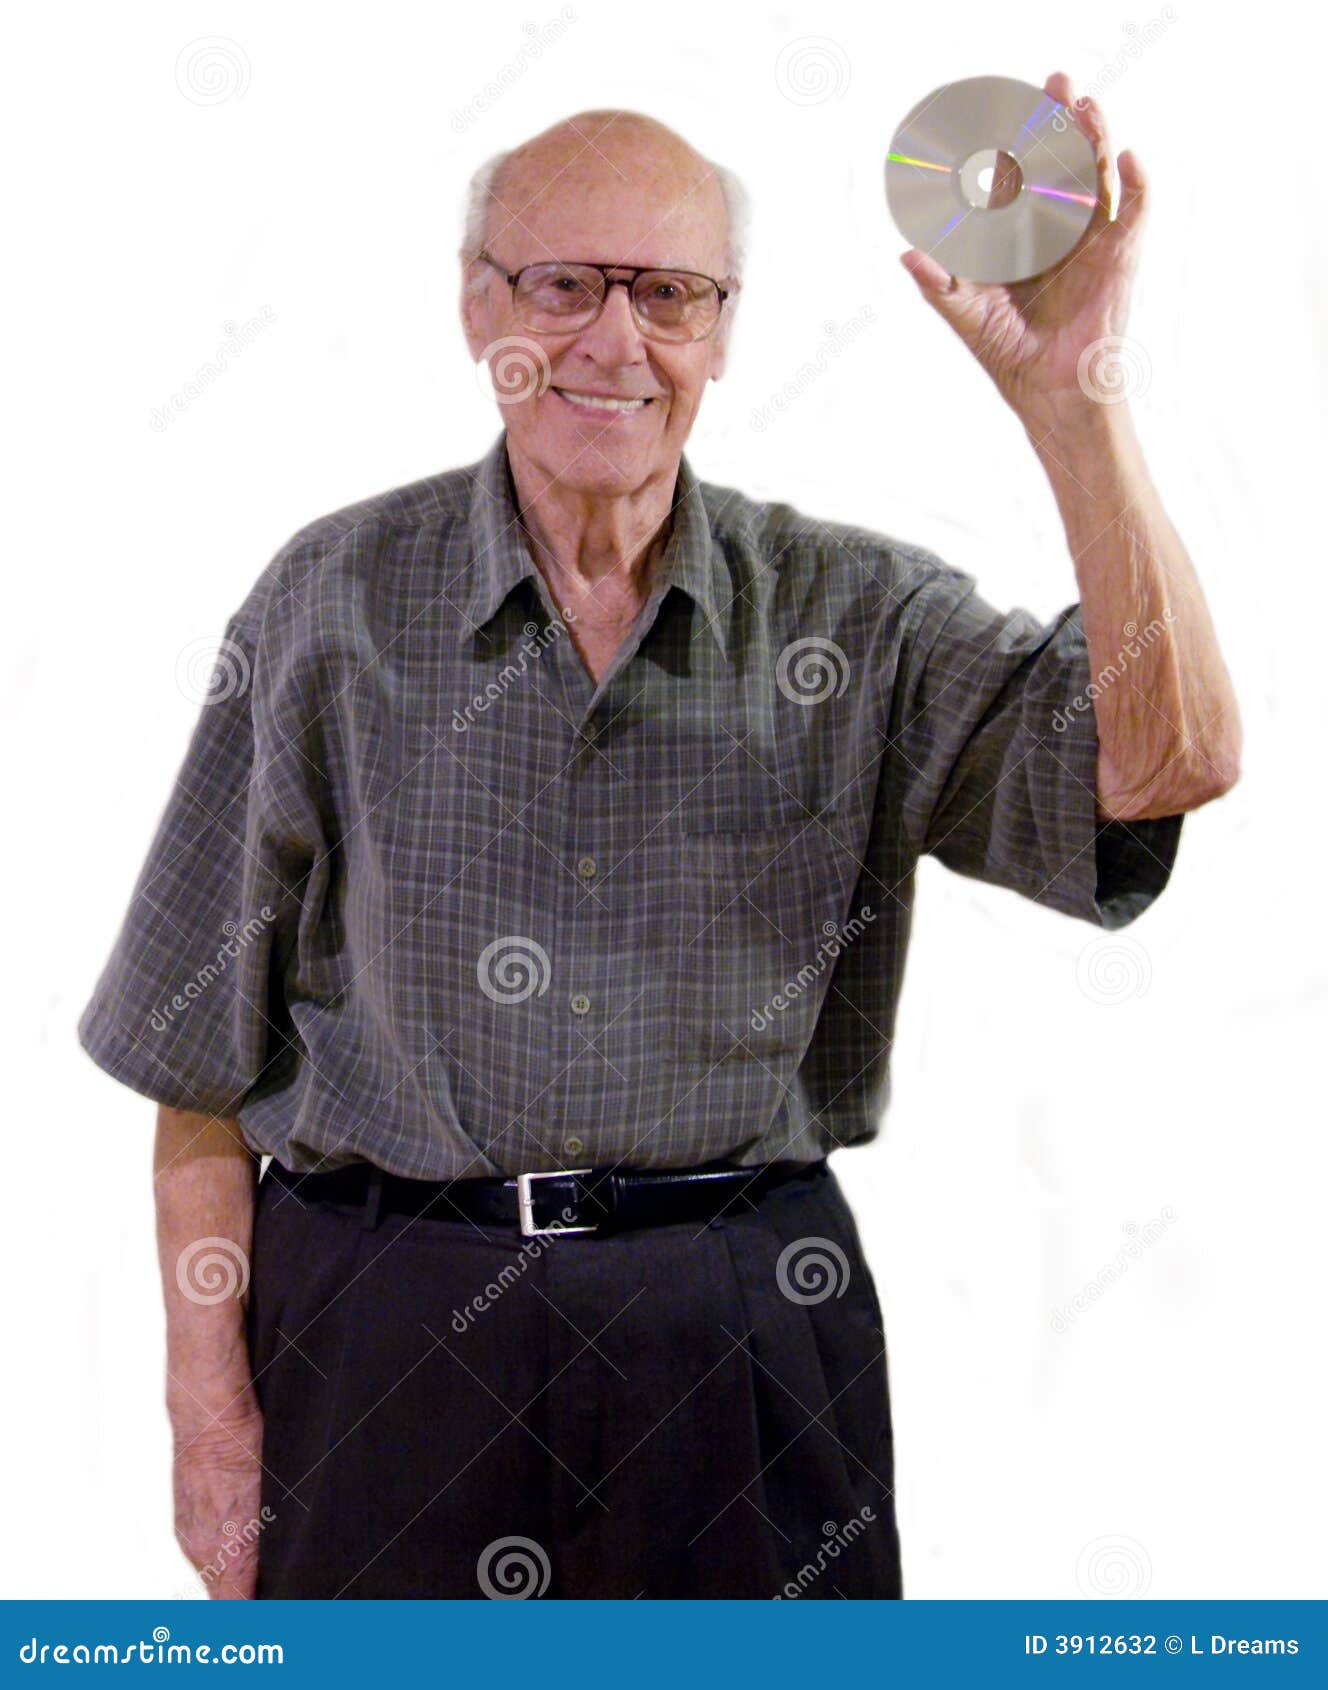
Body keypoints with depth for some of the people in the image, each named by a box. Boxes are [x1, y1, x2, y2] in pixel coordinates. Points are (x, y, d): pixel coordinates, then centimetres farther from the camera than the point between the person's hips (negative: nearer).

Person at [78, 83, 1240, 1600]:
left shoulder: (856, 613, 0)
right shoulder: (337, 603, -1)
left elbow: (1168, 760, -15)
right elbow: (206, 1049, 2)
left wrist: (1064, 391, -24)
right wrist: (208, 1400, -1)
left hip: (747, 1345, 1)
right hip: (389, 1341, 0)